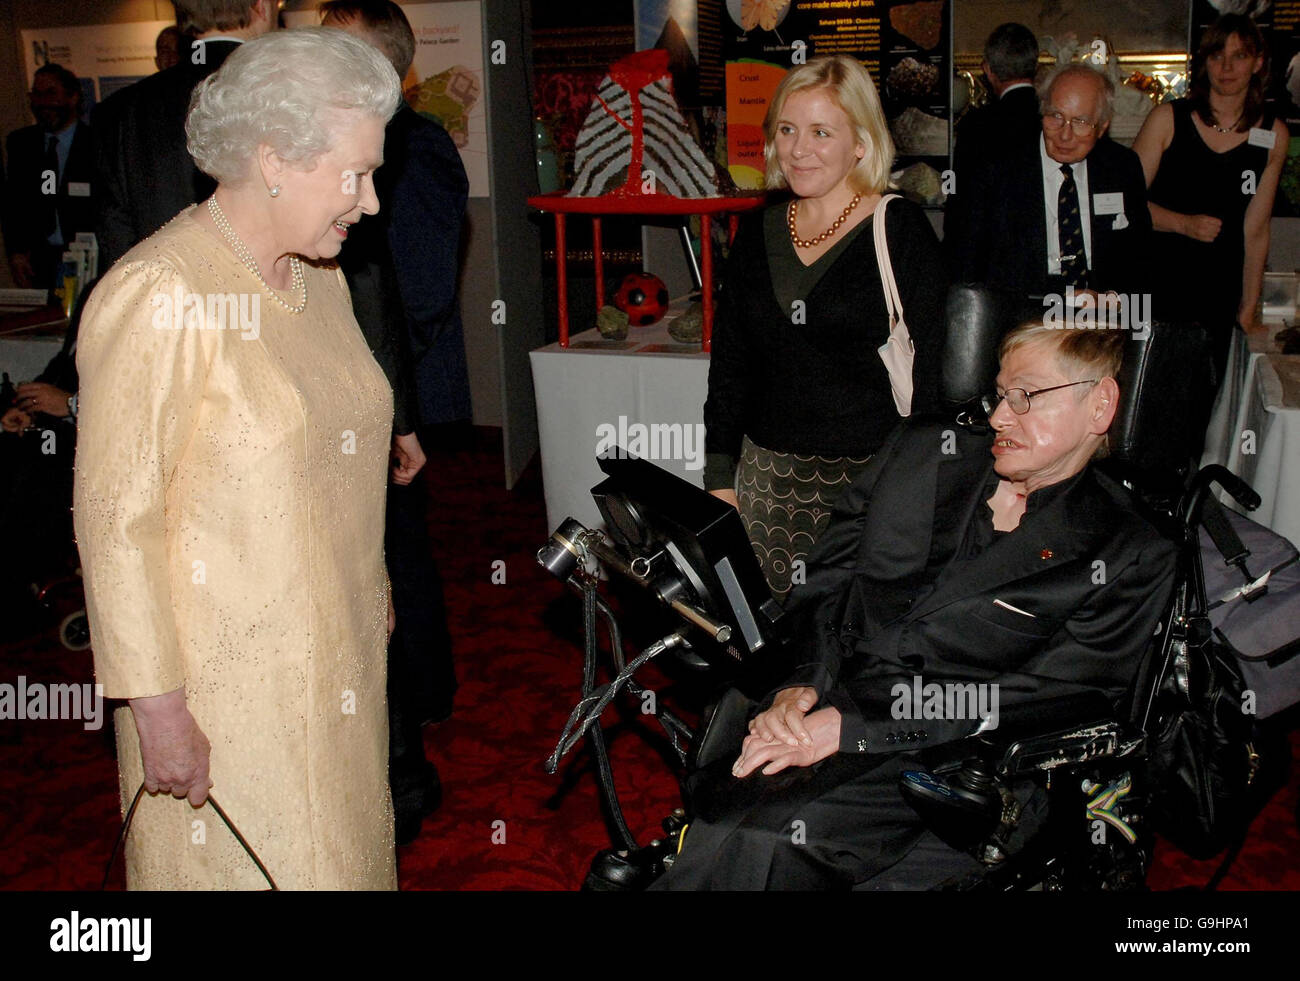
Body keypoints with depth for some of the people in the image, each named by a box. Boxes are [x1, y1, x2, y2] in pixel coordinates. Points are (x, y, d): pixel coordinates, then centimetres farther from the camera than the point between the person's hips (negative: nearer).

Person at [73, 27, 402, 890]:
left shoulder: (320, 282, 9)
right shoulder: (159, 298, -17)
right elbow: (117, 518, -18)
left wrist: (374, 608, 19)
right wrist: (158, 705, -18)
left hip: (338, 677, 8)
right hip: (220, 699, -7)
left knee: (344, 859, 16)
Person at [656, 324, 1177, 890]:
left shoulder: (1130, 561, 2)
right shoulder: (920, 452, 14)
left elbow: (1035, 704, -7)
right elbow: (824, 583, 14)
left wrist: (851, 727, -15)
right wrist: (799, 684, -7)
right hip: (818, 706, 4)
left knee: (756, 839, -31)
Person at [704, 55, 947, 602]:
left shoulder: (900, 231, -3)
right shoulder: (760, 233, 11)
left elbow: (929, 371, -4)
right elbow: (729, 366, 15)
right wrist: (720, 477, 9)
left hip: (873, 475, -4)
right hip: (769, 471, 4)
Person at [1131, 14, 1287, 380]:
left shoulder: (1272, 136, 5)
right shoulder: (1167, 119, -1)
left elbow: (1256, 229, 8)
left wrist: (1248, 307, 8)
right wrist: (1184, 223, -16)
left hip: (1220, 293, 2)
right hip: (1155, 286, -2)